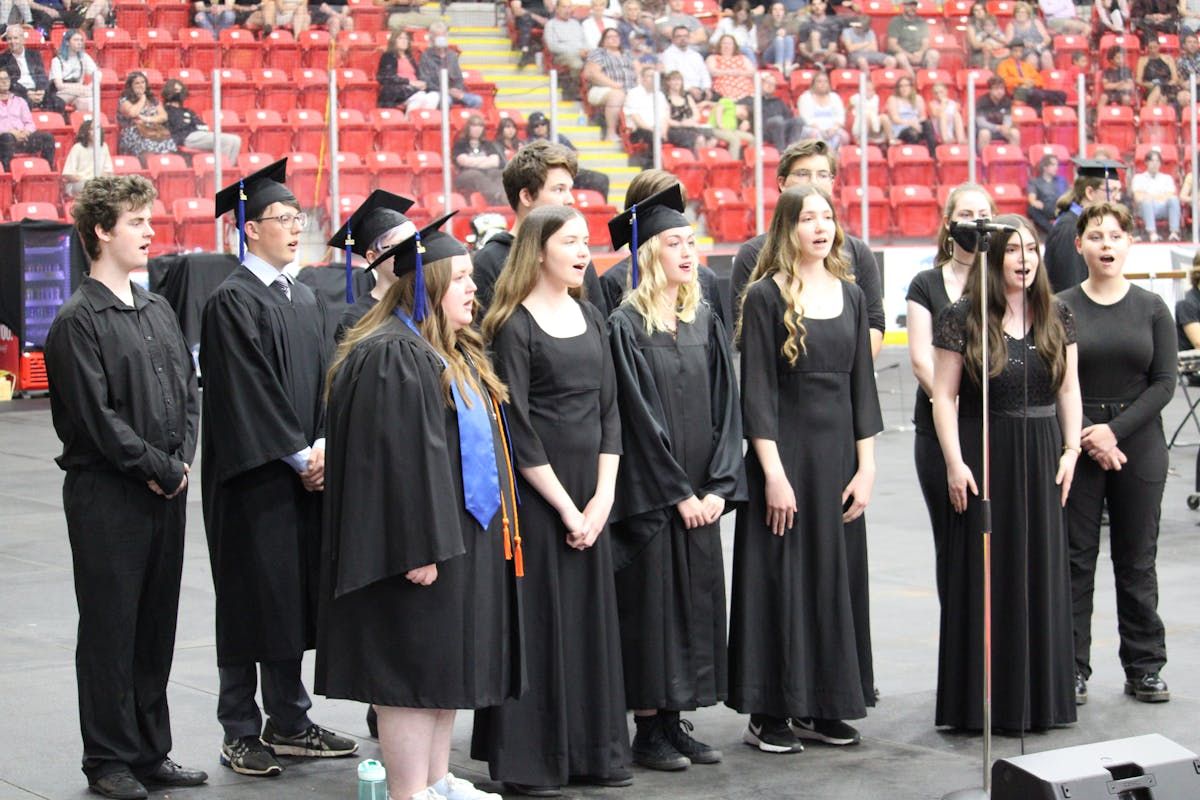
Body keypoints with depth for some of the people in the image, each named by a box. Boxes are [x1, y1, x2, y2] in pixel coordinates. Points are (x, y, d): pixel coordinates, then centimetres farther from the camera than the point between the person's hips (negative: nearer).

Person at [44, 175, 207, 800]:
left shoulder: (157, 310, 12)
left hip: (165, 491, 7)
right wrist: (161, 468, -12)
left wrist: (180, 462, -2)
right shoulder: (77, 321, -10)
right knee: (110, 630, 2)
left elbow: (188, 392, 13)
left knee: (156, 626, 12)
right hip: (106, 496, -7)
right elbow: (95, 415, -15)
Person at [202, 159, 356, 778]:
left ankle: (289, 722, 21)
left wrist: (321, 446, -4)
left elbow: (323, 378, 11)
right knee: (253, 596, -1)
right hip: (254, 475, -7)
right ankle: (241, 733, 8)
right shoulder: (232, 302, -10)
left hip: (304, 468, 7)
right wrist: (298, 454, -14)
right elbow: (247, 391, -15)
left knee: (295, 593, 11)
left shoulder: (305, 300, 13)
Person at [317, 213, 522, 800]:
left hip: (463, 537, 10)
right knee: (414, 666, -5)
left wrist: (489, 527, 21)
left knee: (447, 661, 15)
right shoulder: (390, 357, -18)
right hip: (421, 540, -10)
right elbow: (395, 458, -23)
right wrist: (420, 547, -26)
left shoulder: (455, 352, 15)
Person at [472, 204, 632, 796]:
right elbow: (516, 429, -12)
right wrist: (565, 505, -13)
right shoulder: (514, 327, -9)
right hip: (534, 496, -6)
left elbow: (609, 409, 9)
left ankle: (594, 750, 18)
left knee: (592, 617, 9)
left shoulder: (591, 319, 11)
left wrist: (603, 497, -2)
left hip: (590, 495, 6)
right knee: (538, 623, -2)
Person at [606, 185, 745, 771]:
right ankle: (648, 730, 8)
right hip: (648, 495, -6)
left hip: (698, 495, 6)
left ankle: (674, 720, 17)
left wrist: (718, 485, -4)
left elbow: (725, 405, 6)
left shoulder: (705, 321, 9)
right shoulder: (625, 327, -8)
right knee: (651, 600, -1)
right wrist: (678, 492, -12)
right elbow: (639, 417, -11)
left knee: (697, 598, 7)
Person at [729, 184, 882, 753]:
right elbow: (757, 391, -10)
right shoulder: (765, 297, -7)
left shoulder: (850, 295, 9)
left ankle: (820, 707, 19)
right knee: (781, 580, -1)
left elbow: (862, 384, 9)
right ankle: (767, 714, 7)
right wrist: (773, 473, -16)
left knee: (835, 579, 9)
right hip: (785, 453, -5)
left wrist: (866, 467, 3)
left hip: (839, 454, 5)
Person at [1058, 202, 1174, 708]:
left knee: (1137, 560, 7)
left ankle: (1145, 667, 15)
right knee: (1075, 558, 2)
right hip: (1075, 448, -1)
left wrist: (1115, 430, -12)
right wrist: (1089, 439, -12)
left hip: (1139, 446, 1)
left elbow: (1164, 382, -1)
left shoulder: (1152, 309, 4)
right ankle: (1072, 669, 8)